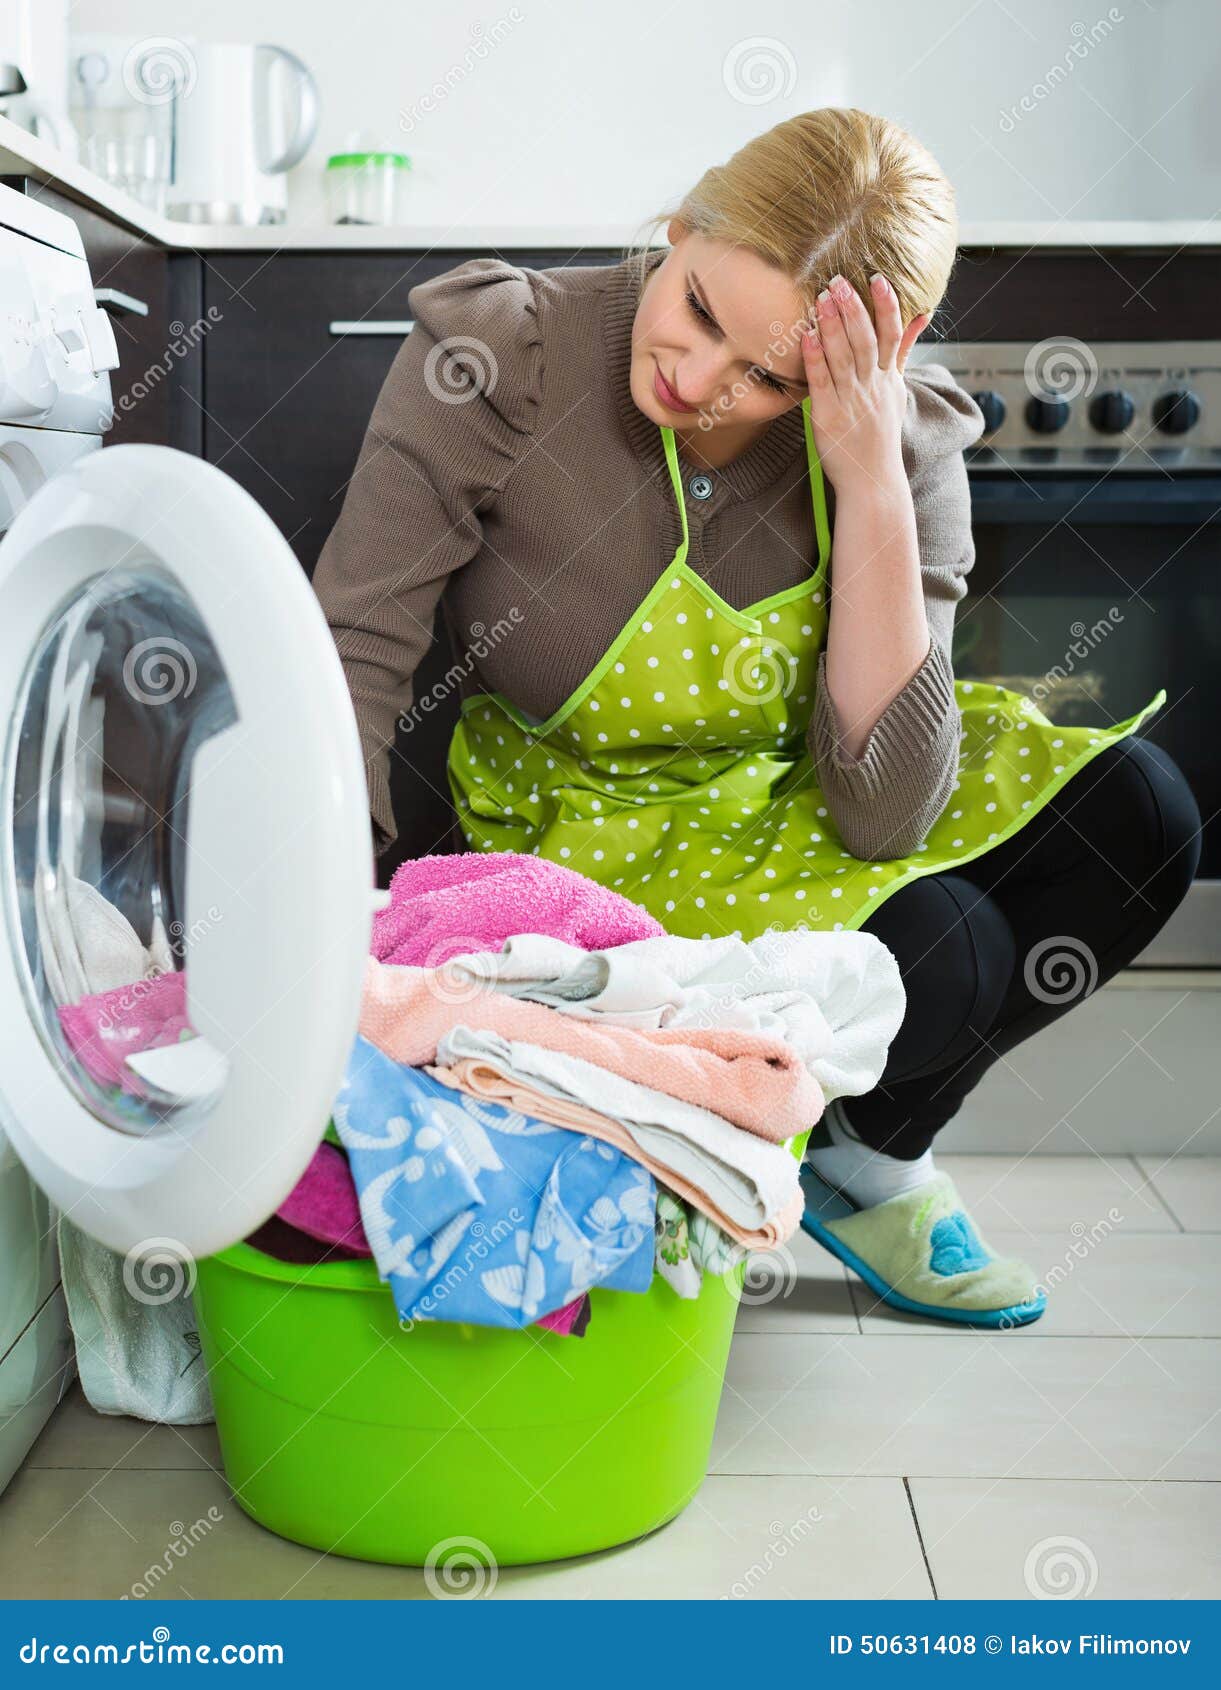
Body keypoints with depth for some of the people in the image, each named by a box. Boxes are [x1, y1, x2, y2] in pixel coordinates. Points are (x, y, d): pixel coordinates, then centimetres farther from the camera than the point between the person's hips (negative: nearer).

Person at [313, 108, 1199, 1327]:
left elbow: (879, 813, -25)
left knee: (1132, 813, -15)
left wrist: (872, 487, -32)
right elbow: (352, 651, -22)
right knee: (936, 959, -27)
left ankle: (866, 1153, 5)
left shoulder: (900, 442, -16)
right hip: (587, 839, -4)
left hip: (777, 801, 4)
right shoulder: (501, 353, -22)